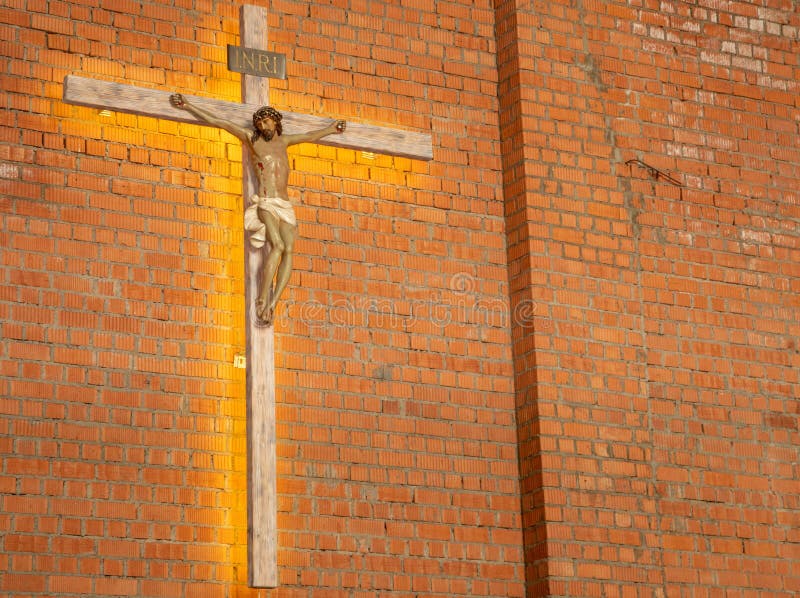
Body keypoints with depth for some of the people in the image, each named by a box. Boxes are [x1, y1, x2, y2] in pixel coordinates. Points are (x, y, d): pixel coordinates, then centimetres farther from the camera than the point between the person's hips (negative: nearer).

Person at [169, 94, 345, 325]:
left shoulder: (283, 141, 23)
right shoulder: (252, 138, 10)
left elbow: (309, 136, 42)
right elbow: (217, 121, 11)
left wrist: (330, 129, 56)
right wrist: (188, 106, 11)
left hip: (285, 206, 5)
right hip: (265, 203, -4)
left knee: (288, 250, -18)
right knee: (277, 246, -27)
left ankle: (273, 303, -22)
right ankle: (262, 301, -26)